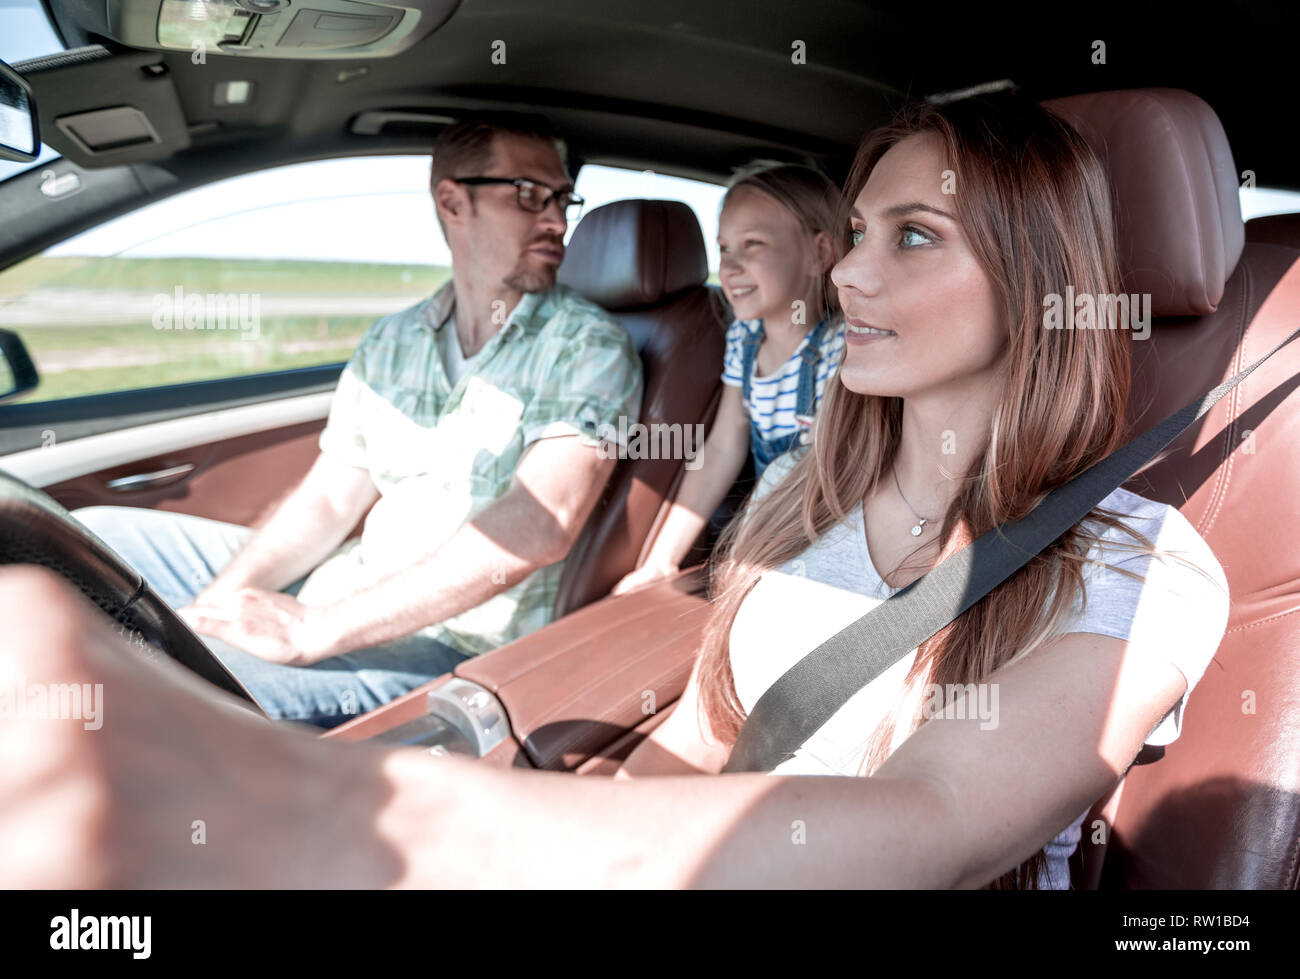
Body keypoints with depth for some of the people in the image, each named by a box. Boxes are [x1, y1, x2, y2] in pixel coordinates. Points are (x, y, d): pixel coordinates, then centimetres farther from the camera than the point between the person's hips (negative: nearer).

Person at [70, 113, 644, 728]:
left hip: (455, 644, -7)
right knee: (97, 534, 7)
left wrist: (315, 628, -27)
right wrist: (220, 600, -11)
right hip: (351, 583, 7)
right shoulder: (389, 344, 11)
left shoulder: (589, 347, -10)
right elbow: (328, 501, 10)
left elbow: (539, 527, -24)